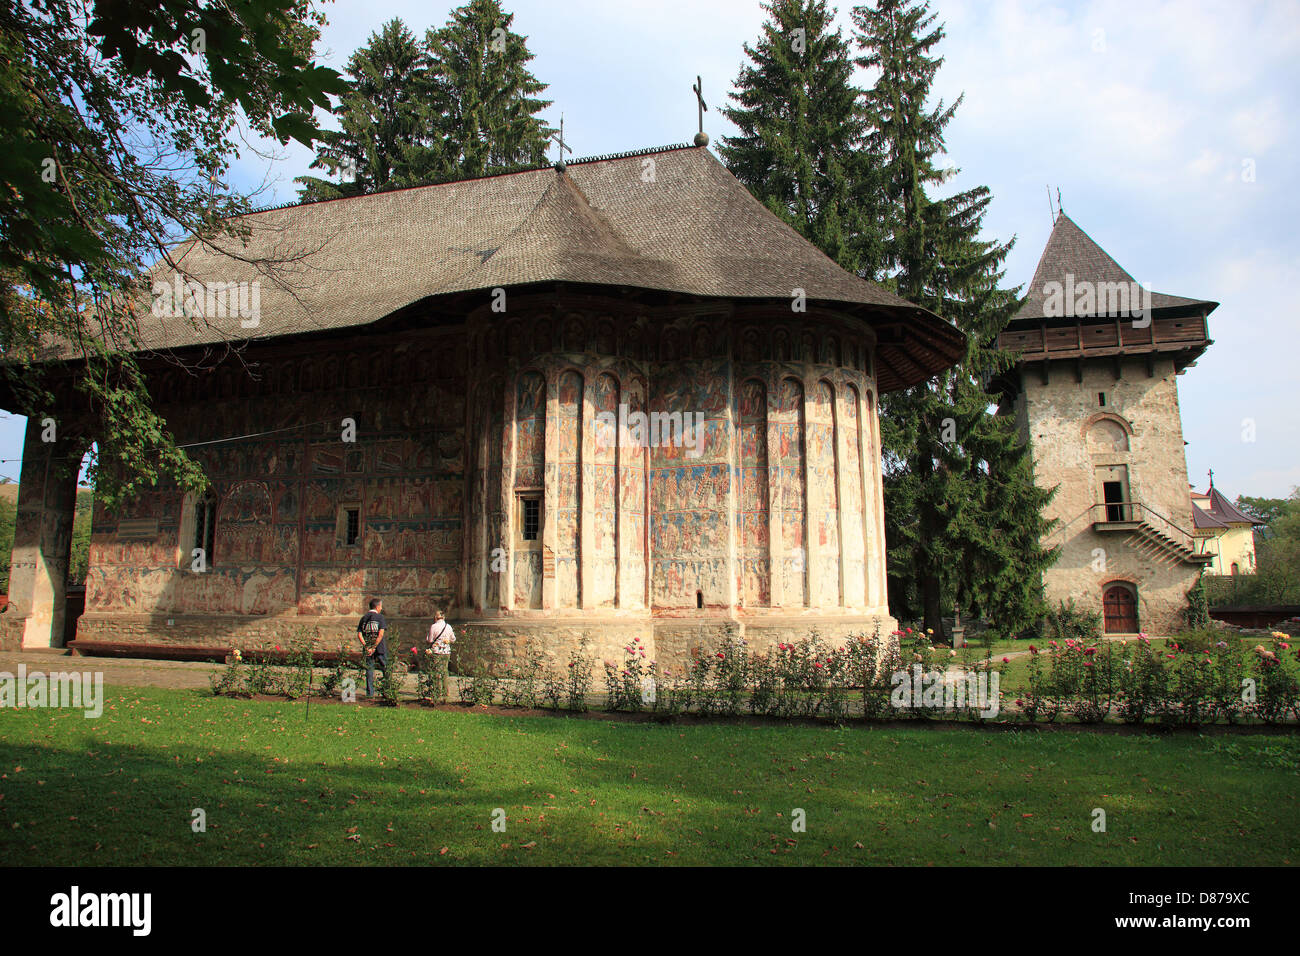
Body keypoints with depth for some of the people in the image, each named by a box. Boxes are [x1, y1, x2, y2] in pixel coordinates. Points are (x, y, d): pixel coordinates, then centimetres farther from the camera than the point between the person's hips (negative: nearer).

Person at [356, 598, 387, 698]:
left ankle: (370, 693, 6)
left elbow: (359, 635, -1)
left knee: (369, 669, 8)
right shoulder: (380, 617, -5)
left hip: (367, 648, 4)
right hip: (380, 647, -4)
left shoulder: (363, 618, 8)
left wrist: (366, 646, -7)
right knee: (385, 668, 13)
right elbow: (381, 634, -16)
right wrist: (374, 647, -14)